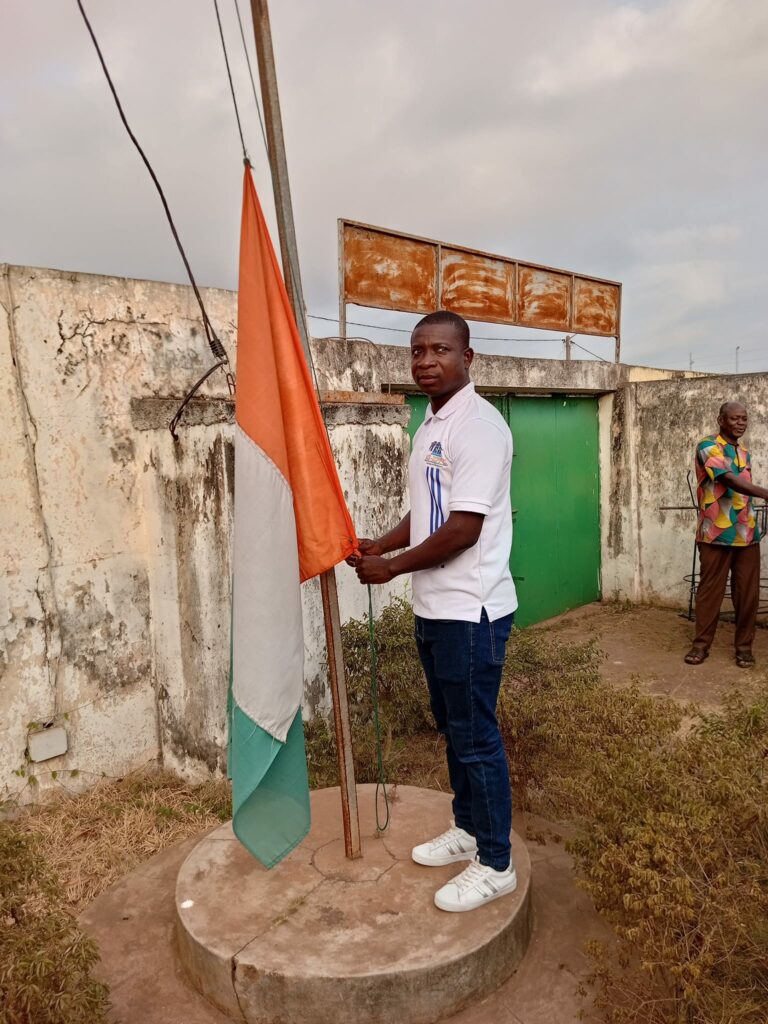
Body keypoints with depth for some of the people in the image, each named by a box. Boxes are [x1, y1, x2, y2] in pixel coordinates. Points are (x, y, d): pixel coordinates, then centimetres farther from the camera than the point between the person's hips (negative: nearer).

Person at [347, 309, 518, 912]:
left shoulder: (479, 426, -17)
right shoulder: (431, 426, 13)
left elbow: (463, 529, -22)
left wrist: (391, 567, -13)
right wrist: (379, 545, 4)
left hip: (471, 610, -9)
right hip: (435, 607, 9)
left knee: (476, 737, 3)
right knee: (453, 727, 20)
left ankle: (496, 865, 22)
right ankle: (467, 829, 39)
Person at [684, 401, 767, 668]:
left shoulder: (744, 452, 15)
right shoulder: (708, 446, -8)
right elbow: (730, 480, -22)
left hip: (746, 534, 6)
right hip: (716, 534, -6)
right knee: (710, 590, 2)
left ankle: (744, 645, 18)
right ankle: (701, 644, 12)